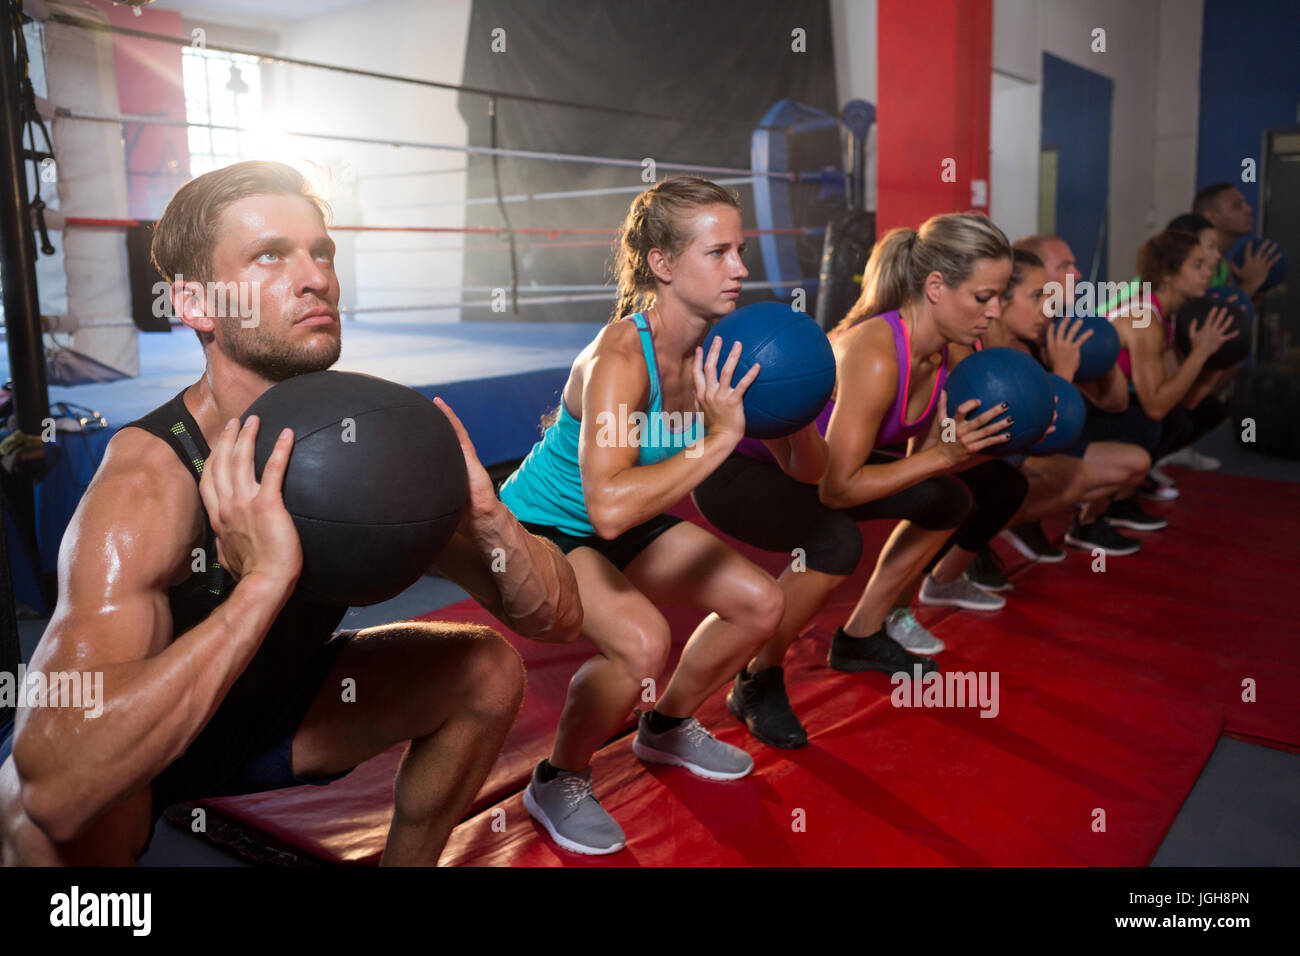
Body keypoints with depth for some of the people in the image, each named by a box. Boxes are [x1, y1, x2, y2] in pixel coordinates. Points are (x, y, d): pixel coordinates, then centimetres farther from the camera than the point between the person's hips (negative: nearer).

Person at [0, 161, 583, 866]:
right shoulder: (147, 484, -32)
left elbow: (557, 617, -14)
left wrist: (487, 517, -34)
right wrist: (264, 578, -51)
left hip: (275, 708, 5)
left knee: (488, 670, -9)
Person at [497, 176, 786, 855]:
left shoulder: (719, 349, -12)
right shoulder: (620, 357, -33)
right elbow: (609, 507, -47)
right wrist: (718, 437, -42)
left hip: (629, 524, 8)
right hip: (538, 528, -7)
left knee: (761, 602, 4)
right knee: (641, 640, -31)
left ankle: (666, 728, 28)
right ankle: (557, 783, -1)